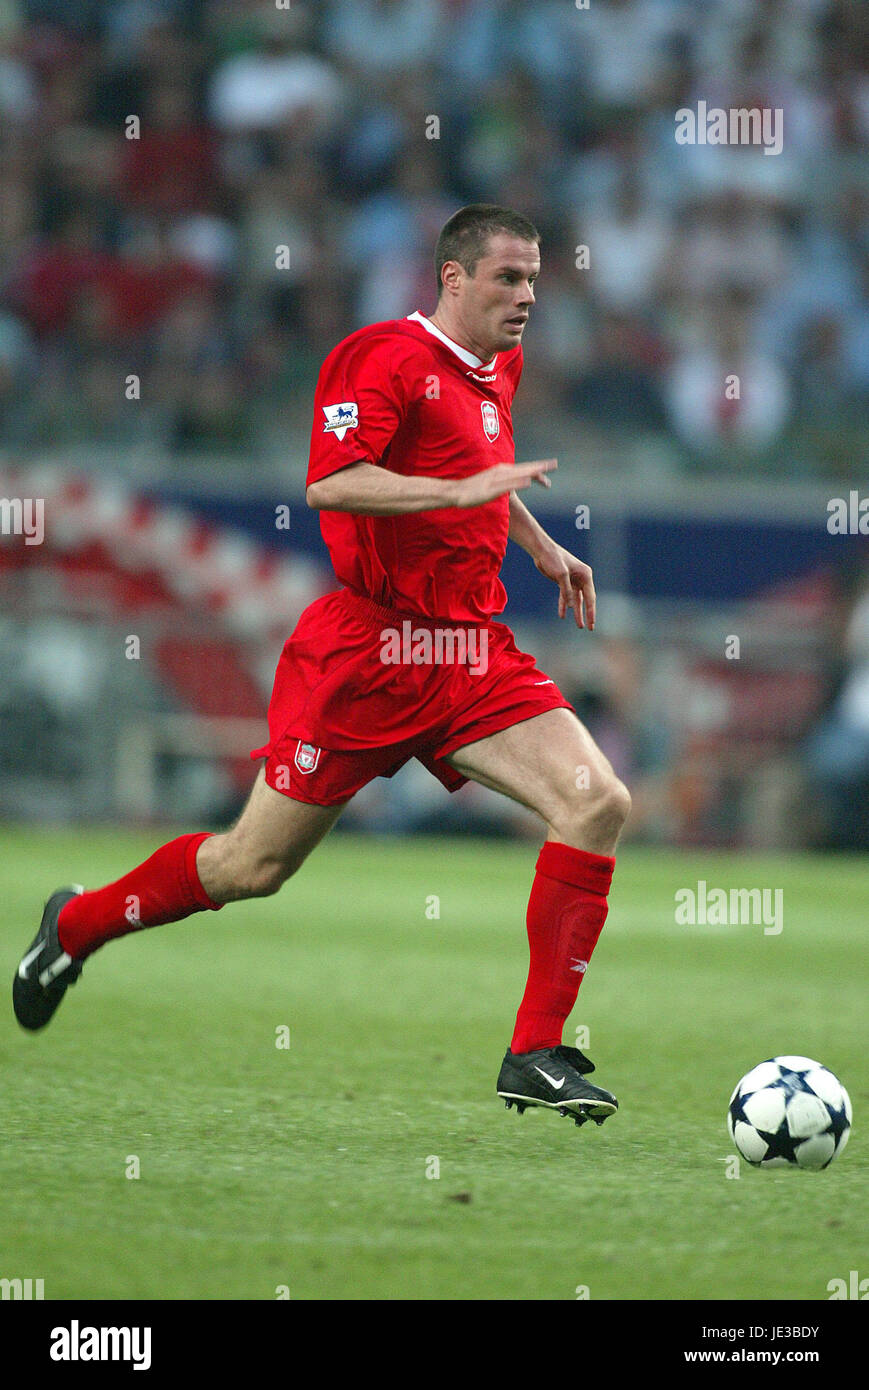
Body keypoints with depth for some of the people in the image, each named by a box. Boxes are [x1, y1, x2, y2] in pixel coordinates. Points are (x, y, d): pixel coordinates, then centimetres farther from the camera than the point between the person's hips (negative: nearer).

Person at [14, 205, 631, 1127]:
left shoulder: (498, 366, 14)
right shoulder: (386, 357, -13)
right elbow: (330, 482, -26)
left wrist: (541, 546, 26)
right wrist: (464, 489, -31)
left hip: (471, 654, 7)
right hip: (367, 650, -7)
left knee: (597, 804, -13)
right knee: (255, 865, 1)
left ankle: (535, 1058, -12)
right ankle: (76, 925, 28)